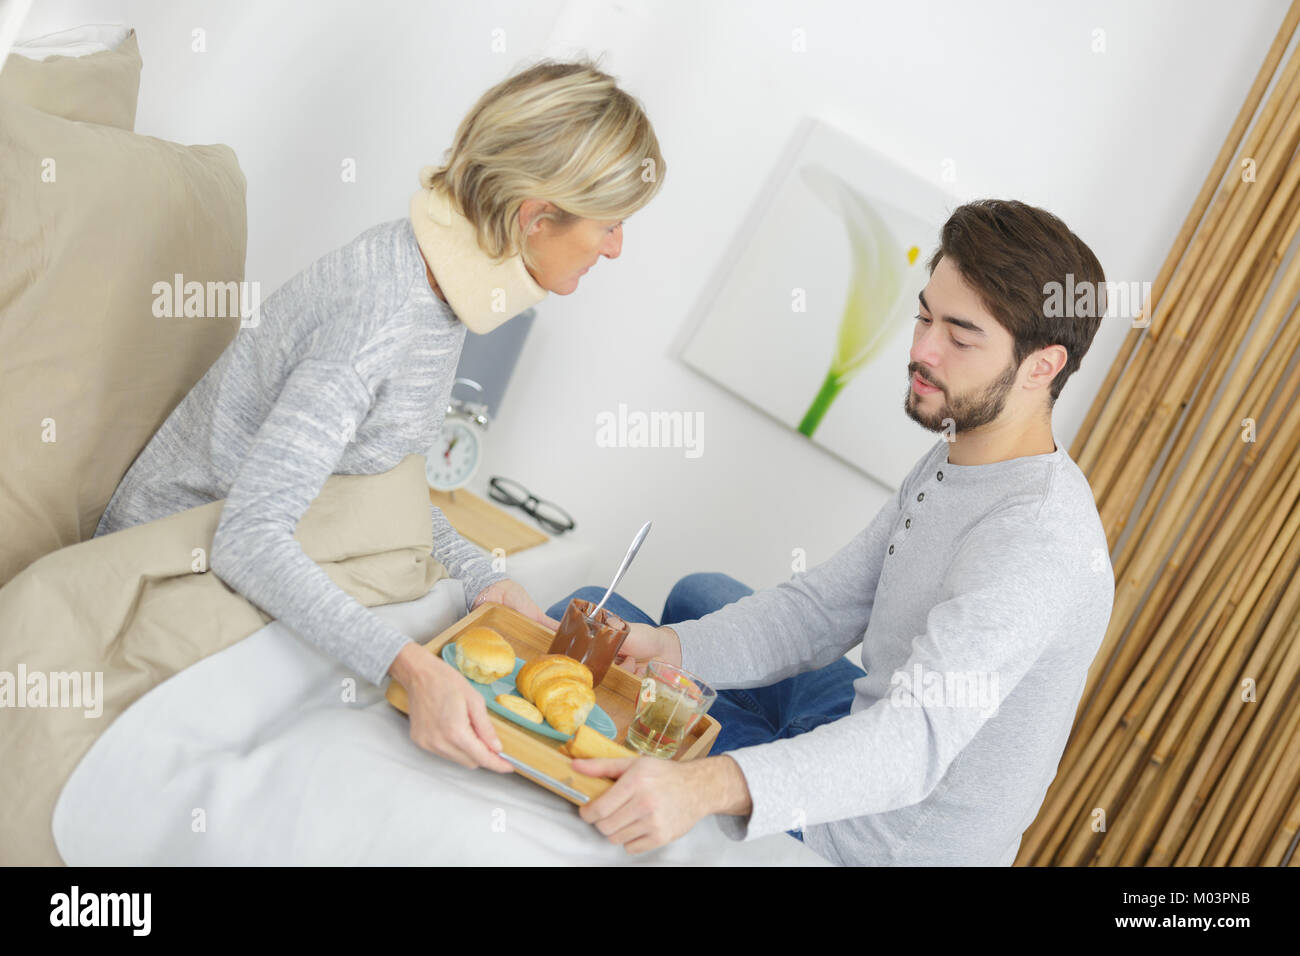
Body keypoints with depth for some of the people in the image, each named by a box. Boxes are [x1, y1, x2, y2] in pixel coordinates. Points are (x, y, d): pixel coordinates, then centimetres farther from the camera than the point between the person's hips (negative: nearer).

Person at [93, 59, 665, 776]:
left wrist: (481, 580, -7)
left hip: (273, 563, 8)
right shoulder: (382, 312, -34)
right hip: (180, 574, -7)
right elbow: (248, 539, -36)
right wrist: (410, 667, -44)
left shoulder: (438, 271, -5)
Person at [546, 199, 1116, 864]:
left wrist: (707, 787, -55)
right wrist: (671, 647, -17)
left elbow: (916, 739, -41)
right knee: (700, 596, 26)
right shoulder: (949, 467, 2)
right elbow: (822, 608, -1)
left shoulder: (1039, 539, -30)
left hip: (884, 837, -9)